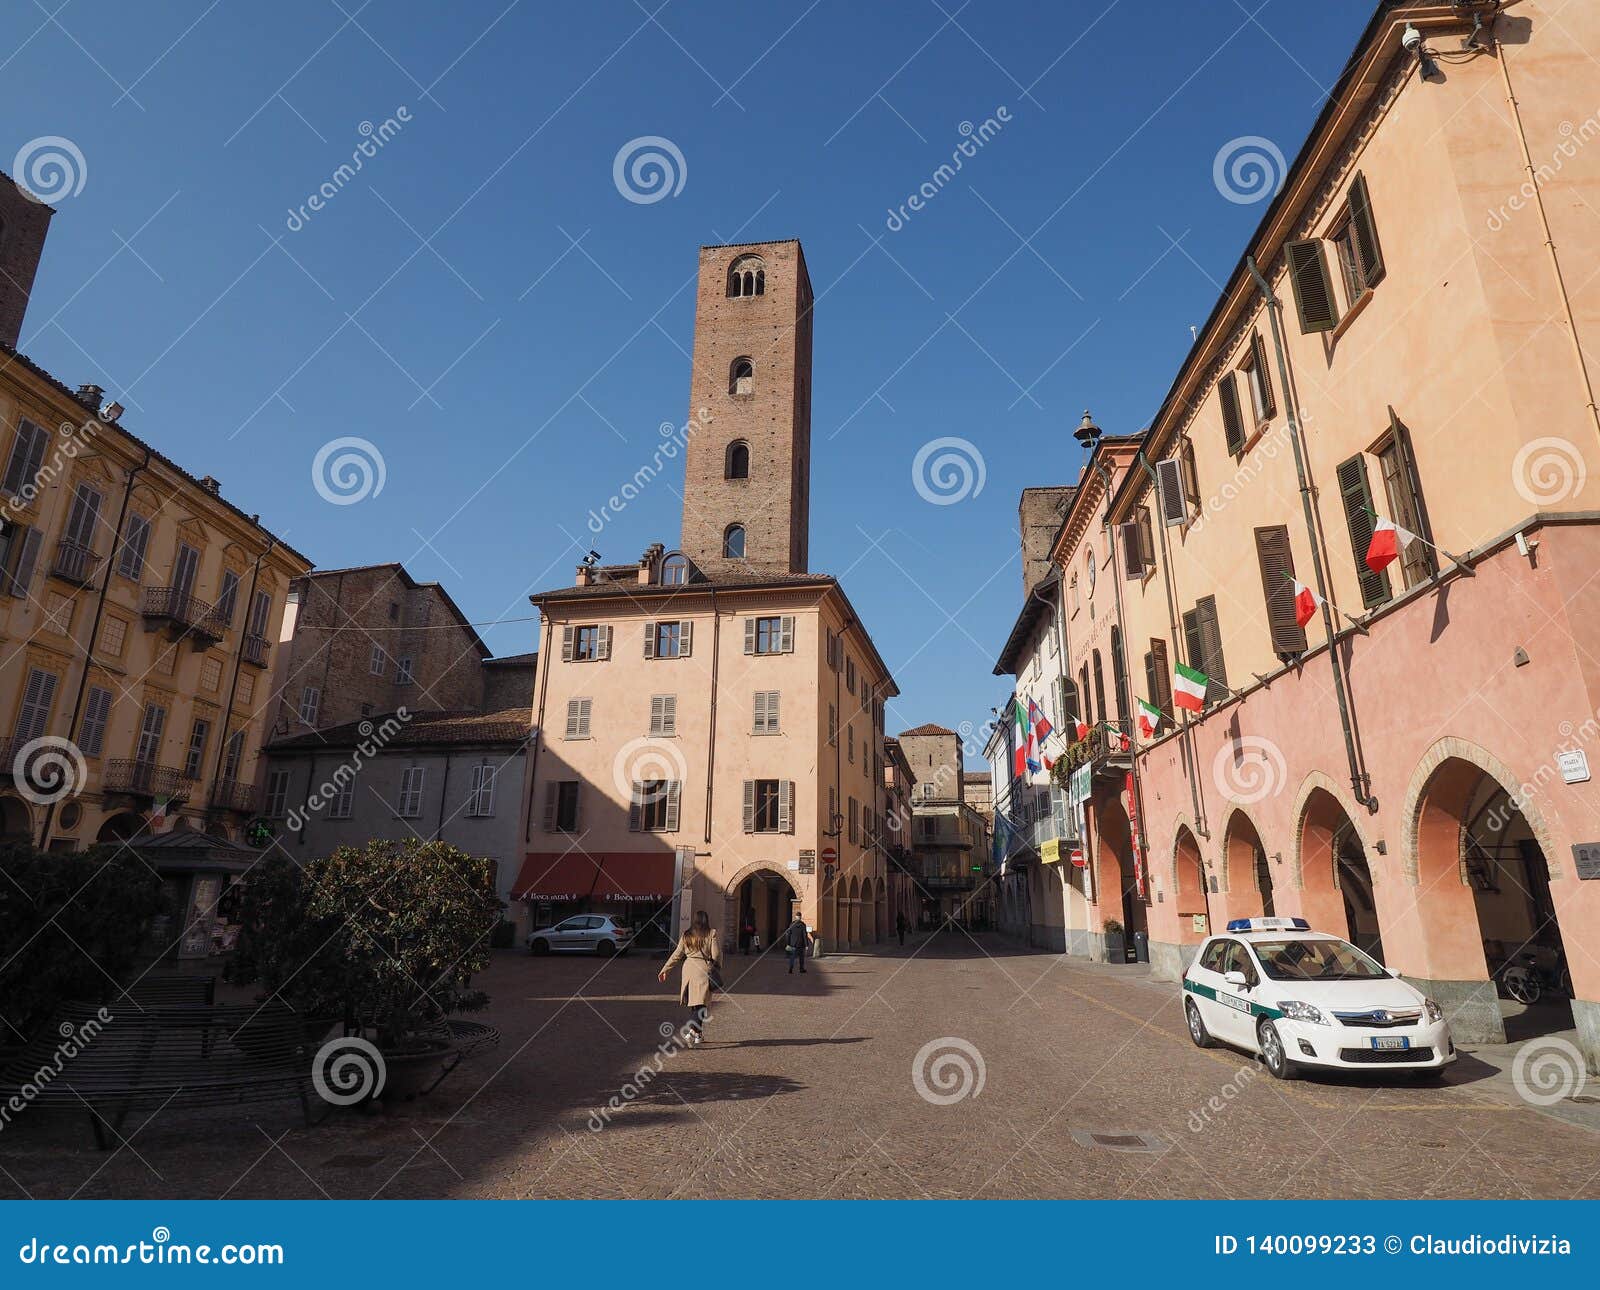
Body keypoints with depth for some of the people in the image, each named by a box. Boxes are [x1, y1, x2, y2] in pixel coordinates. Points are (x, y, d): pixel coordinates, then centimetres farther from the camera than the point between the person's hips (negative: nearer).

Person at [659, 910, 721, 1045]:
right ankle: (692, 1031, -22)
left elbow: (677, 955, 8)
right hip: (704, 970, -4)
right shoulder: (711, 934, -2)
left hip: (688, 970, 4)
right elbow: (716, 955, -4)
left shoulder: (686, 936, 7)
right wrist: (718, 968, 14)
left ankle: (696, 1033, 24)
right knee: (701, 1004, -5)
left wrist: (664, 970, 16)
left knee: (693, 1004, 16)